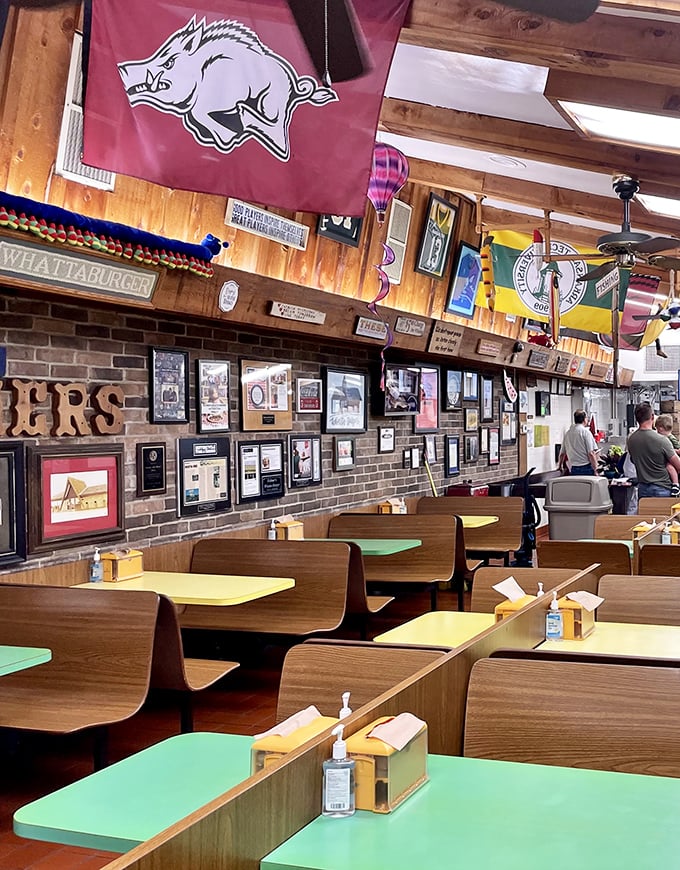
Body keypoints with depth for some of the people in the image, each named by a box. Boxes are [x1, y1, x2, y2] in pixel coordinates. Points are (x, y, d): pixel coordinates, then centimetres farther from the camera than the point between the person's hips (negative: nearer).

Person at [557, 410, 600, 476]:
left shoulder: (567, 433, 9)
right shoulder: (585, 431, -7)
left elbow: (562, 453, 16)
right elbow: (591, 453, -13)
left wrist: (560, 465, 32)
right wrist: (595, 470, -10)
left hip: (573, 469, 5)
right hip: (586, 467, -5)